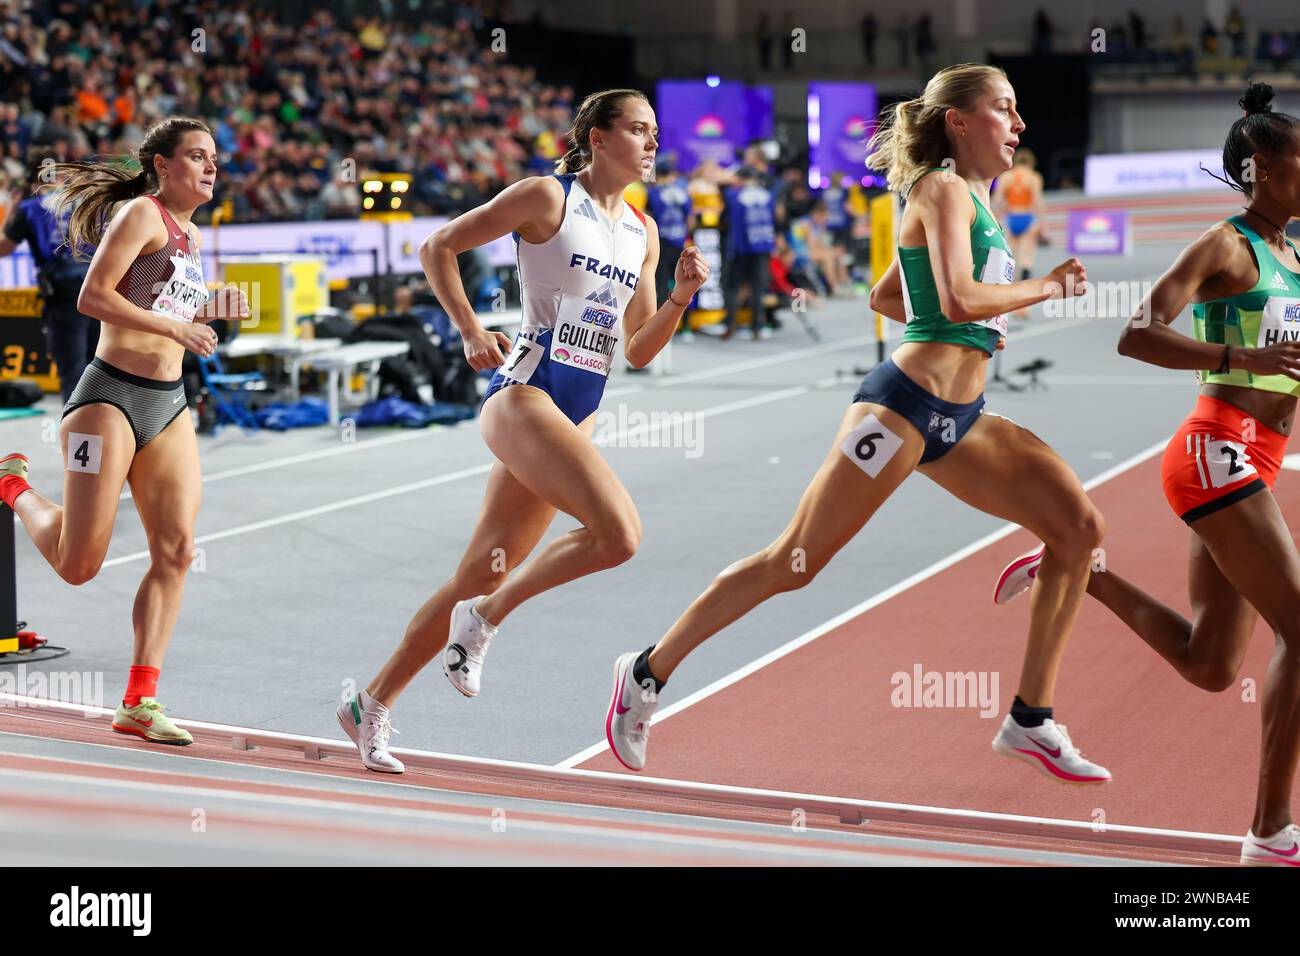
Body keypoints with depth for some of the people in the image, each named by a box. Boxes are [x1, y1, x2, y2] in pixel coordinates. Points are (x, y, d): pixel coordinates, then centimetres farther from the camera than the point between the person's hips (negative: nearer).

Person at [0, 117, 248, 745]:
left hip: (168, 406, 8)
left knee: (175, 552, -3)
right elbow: (93, 297, -16)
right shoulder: (140, 212, -7)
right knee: (79, 564, -7)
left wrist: (209, 309, 9)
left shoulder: (190, 234, 18)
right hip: (111, 395, -8)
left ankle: (139, 702, 1)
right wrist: (176, 327, -20)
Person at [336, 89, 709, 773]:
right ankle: (487, 616, -5)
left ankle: (371, 706, 17)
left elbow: (638, 351, 17)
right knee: (619, 533, -25)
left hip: (578, 415, 7)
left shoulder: (643, 233, 16)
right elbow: (437, 248, 0)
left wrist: (681, 297, 2)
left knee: (484, 575, 6)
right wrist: (471, 331, -9)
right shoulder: (547, 197, -4)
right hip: (524, 394, -7)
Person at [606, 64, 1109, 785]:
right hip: (904, 405, -9)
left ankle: (1031, 720, 3)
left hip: (959, 418, 9)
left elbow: (884, 297, 28)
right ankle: (648, 672, 9)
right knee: (794, 562, -5)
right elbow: (959, 299, -22)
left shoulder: (975, 199, 21)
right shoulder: (944, 190, -6)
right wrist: (1047, 286, -8)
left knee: (1078, 525, -2)